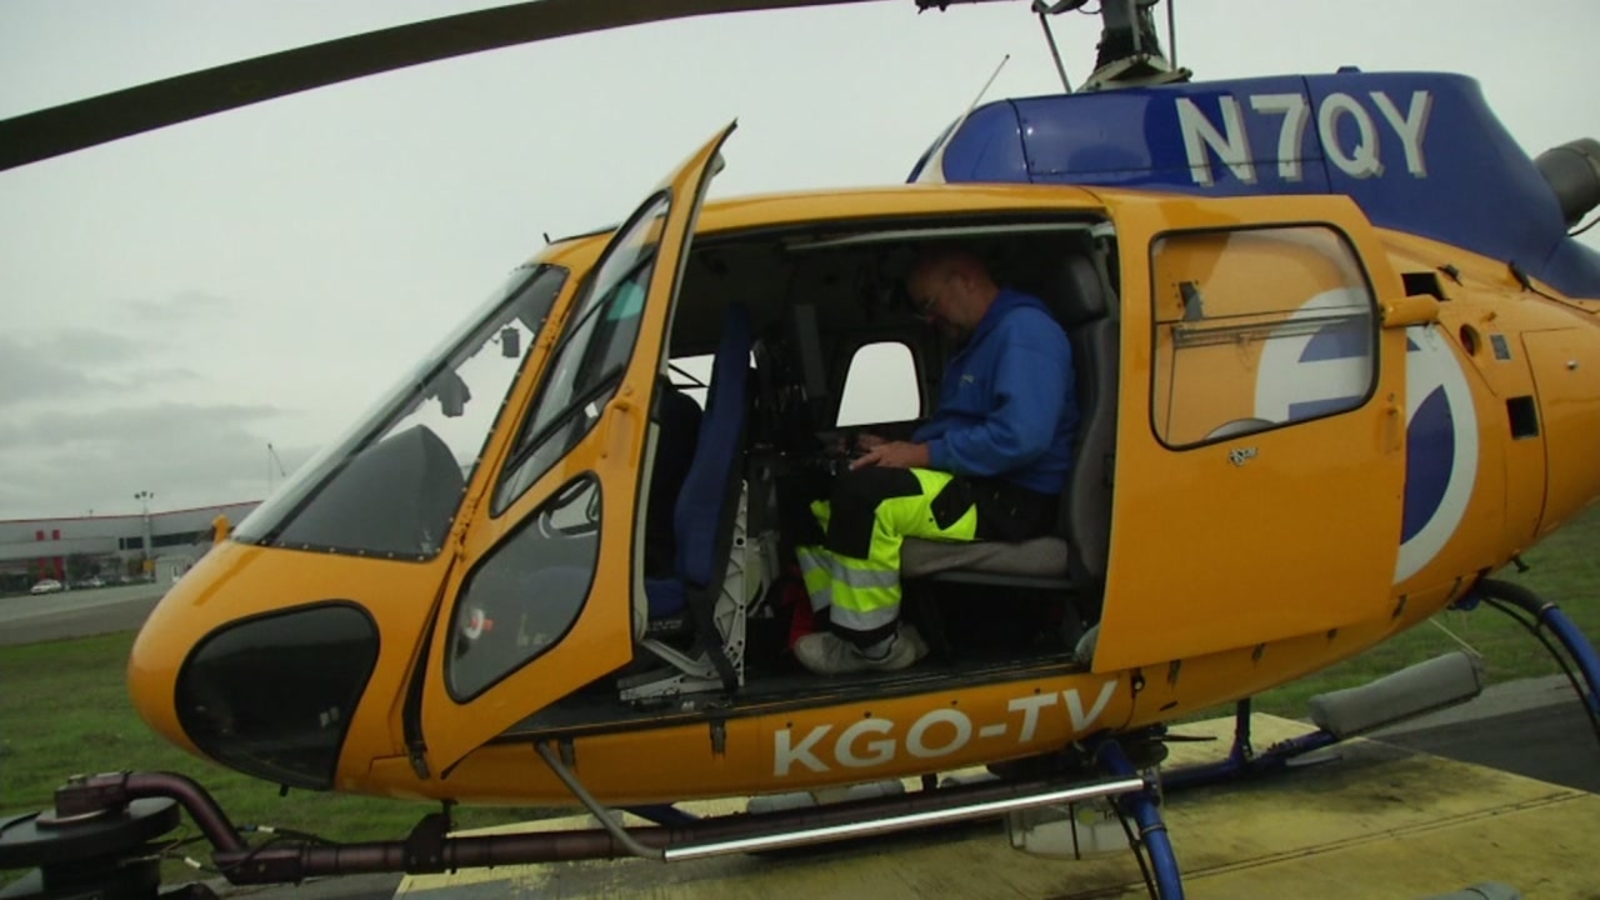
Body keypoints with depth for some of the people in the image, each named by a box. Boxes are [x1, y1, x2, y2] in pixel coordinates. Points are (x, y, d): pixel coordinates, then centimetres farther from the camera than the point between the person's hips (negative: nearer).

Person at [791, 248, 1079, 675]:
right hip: (974, 486, 11)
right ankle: (848, 630, -5)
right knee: (818, 502, 3)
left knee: (862, 492, -29)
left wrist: (922, 454, -19)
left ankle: (875, 643, -14)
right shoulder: (979, 341, 21)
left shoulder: (1023, 330, -12)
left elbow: (1021, 436, -26)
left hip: (1010, 500, -11)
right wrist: (902, 448, 3)